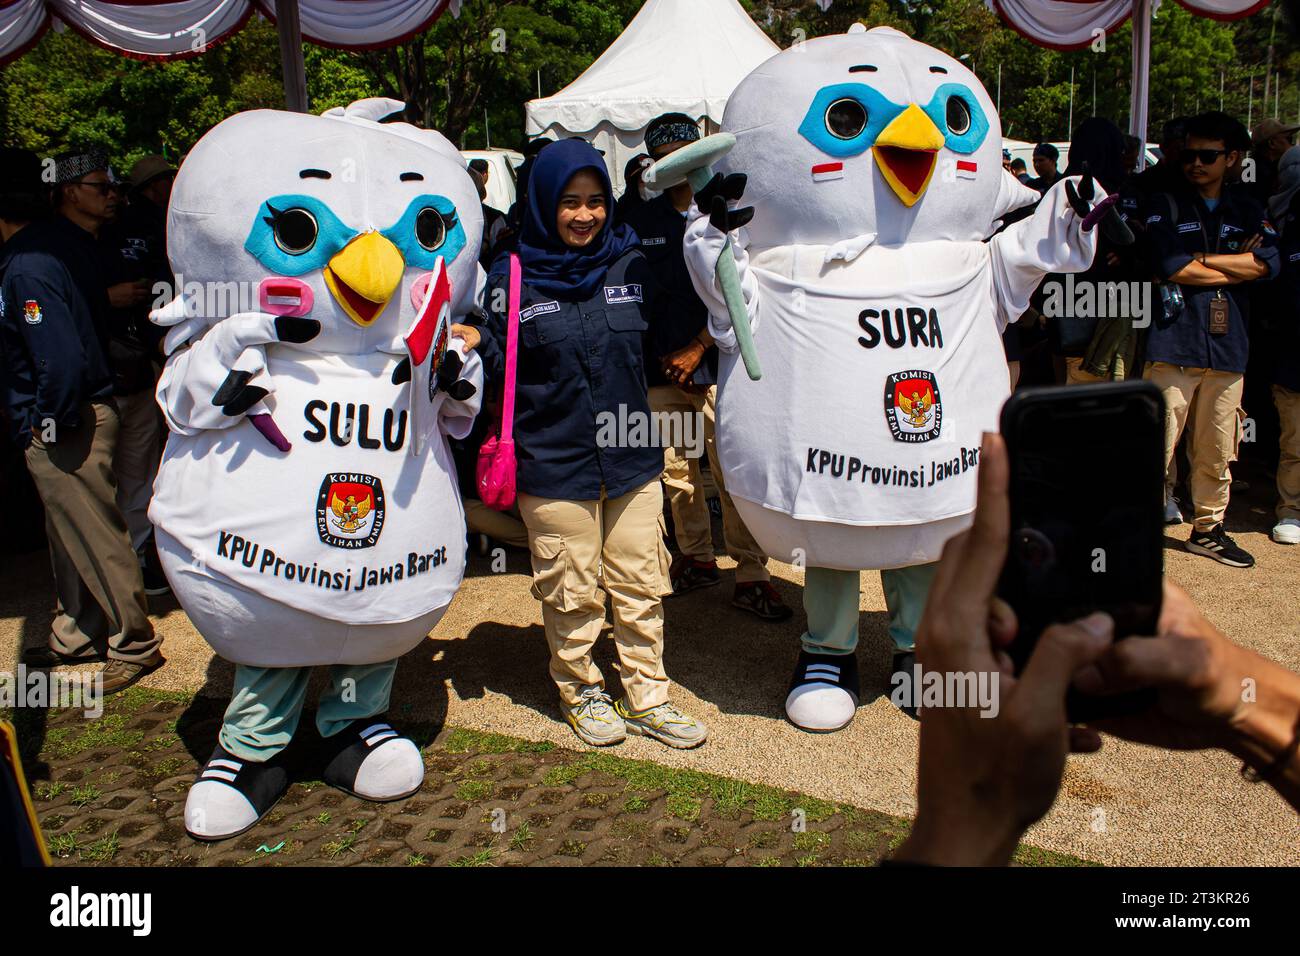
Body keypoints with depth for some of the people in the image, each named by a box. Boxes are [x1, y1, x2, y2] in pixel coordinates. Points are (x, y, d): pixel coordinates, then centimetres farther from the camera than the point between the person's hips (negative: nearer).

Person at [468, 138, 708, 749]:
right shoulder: (513, 279, -5)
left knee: (642, 584, 11)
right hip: (554, 466, -3)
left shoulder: (631, 266, 4)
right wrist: (468, 348, -23)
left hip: (632, 457, 3)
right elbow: (496, 368, -3)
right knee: (573, 592, 9)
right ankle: (581, 692, 31)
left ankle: (647, 698, 27)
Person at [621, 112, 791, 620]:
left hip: (716, 361, -3)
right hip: (661, 367, 3)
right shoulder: (639, 219, 11)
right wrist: (649, 353, 4)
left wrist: (697, 347, -6)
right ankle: (696, 559, 24)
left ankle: (751, 576, 2)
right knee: (675, 472, 7)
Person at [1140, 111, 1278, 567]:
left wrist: (1202, 260, -6)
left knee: (1217, 451, 10)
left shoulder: (1247, 211, 17)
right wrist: (1237, 266, -2)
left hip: (1228, 345, 4)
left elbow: (1268, 263, -1)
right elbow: (1170, 268, -10)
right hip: (1175, 342, -4)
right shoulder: (1164, 206, 5)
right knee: (1159, 445, -8)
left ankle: (1208, 529, 23)